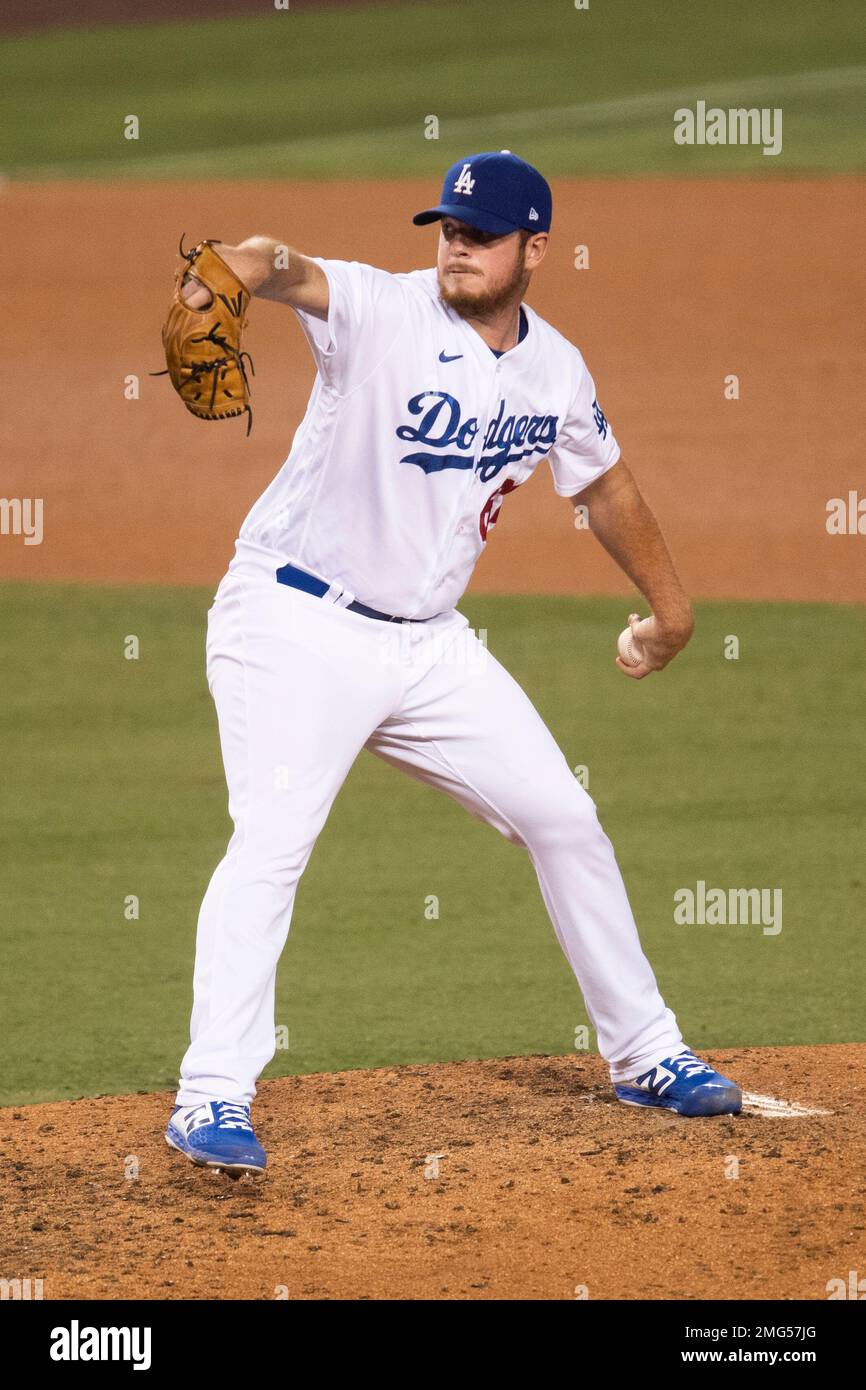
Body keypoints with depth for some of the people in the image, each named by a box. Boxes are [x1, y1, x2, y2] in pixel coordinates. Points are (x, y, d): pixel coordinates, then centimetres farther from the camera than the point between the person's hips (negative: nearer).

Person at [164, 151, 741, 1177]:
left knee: (563, 821, 10)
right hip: (298, 625, -6)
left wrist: (669, 603, 32)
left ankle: (642, 1055, 26)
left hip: (429, 644, 6)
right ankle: (212, 1096, -19)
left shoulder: (555, 371, 1)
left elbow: (604, 484, 21)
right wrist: (235, 269, -63)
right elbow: (293, 273, -39)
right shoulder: (384, 314, -16)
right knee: (271, 842, -21)